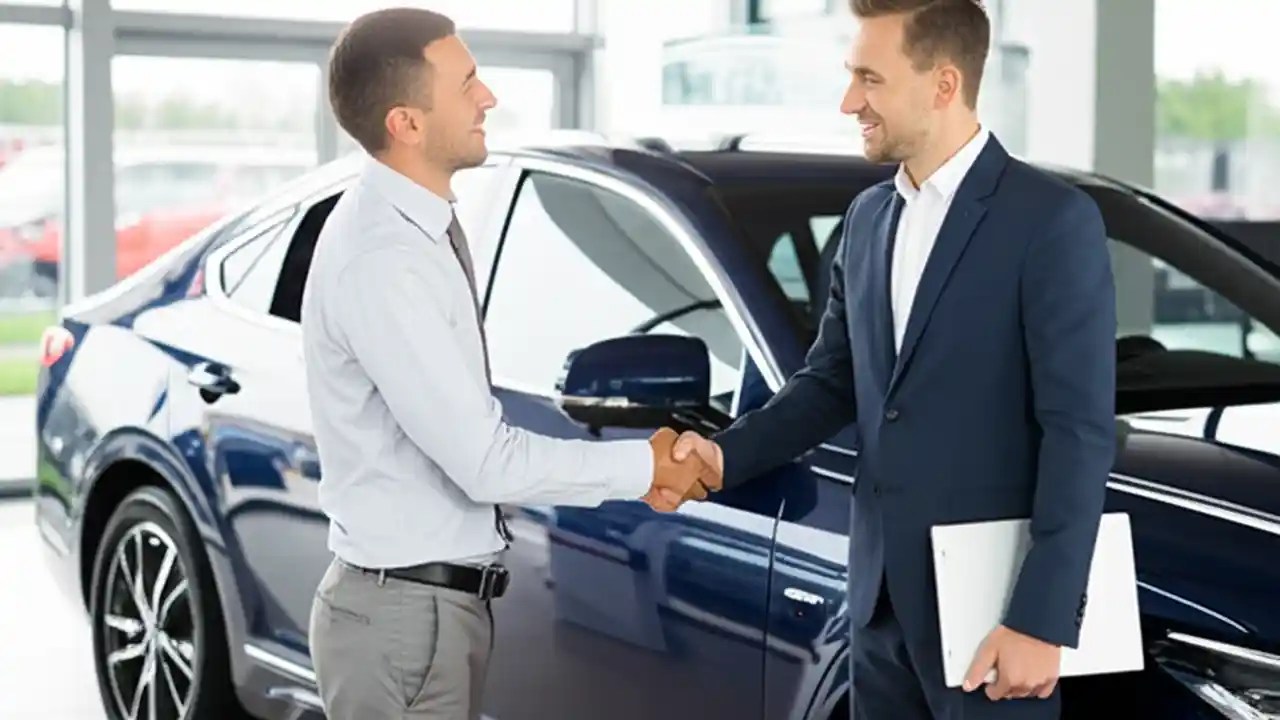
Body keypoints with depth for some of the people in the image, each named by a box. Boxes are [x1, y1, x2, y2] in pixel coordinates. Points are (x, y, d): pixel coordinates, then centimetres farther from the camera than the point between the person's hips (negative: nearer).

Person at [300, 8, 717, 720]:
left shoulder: (420, 225, 6)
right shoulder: (381, 260, -24)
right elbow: (485, 462, -23)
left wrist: (632, 462, 2)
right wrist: (642, 466, -11)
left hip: (441, 598, 9)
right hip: (406, 611, -9)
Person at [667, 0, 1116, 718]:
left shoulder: (1053, 220, -11)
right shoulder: (868, 217, 12)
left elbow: (1080, 433, -14)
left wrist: (1042, 620, -18)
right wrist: (726, 453, -2)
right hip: (884, 596, 6)